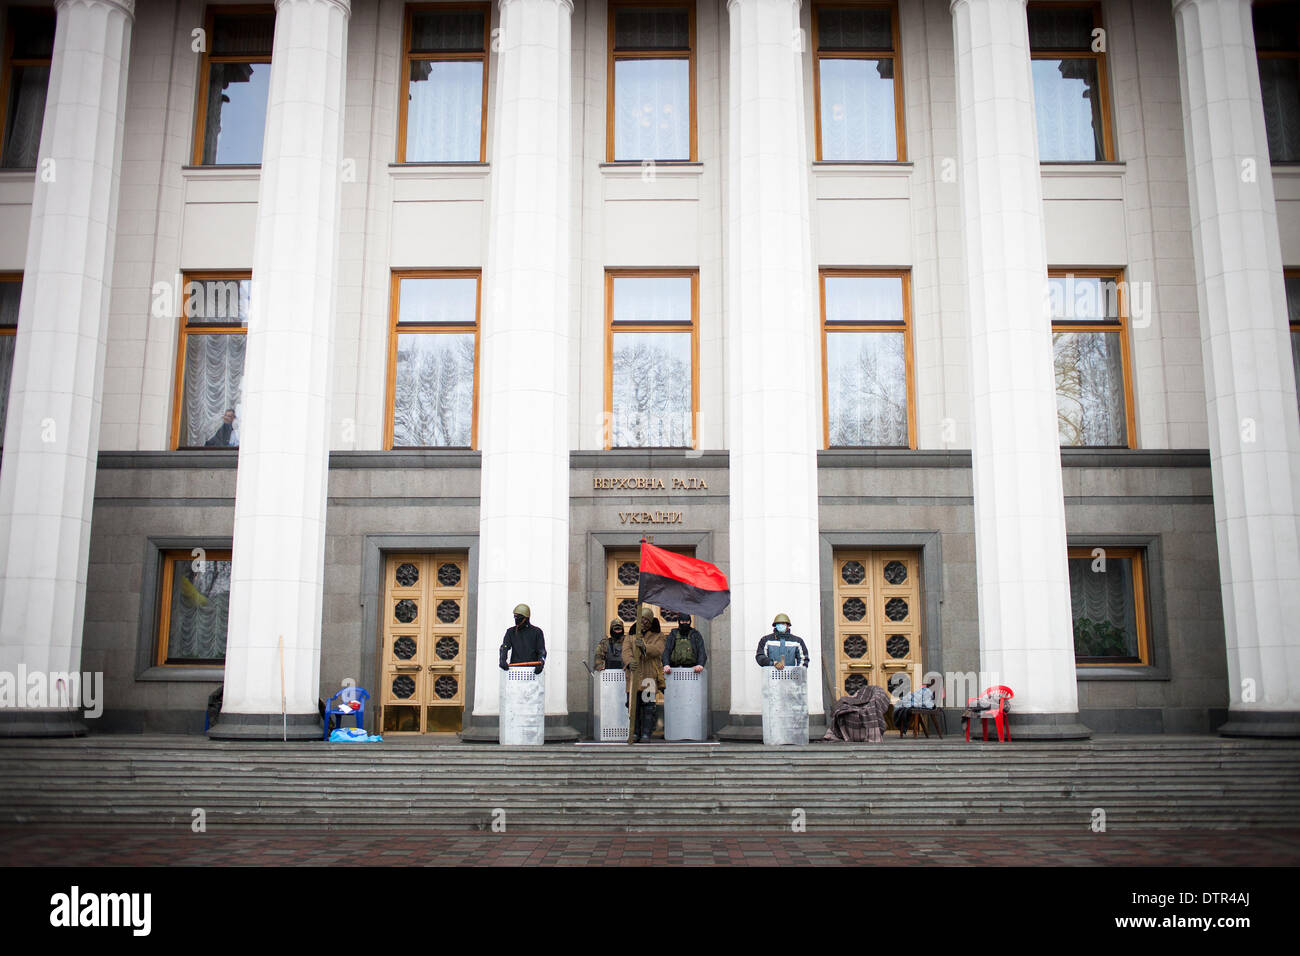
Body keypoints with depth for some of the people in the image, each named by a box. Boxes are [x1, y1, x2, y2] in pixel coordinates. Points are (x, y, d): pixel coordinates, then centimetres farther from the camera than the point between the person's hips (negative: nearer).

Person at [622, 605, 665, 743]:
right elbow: (626, 651, -3)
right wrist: (630, 662, -25)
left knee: (649, 706, -9)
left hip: (650, 676, -1)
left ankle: (646, 734, -6)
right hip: (634, 676, 1)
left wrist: (644, 646, -28)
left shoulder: (657, 637, 12)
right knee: (633, 706, 0)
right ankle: (635, 734, 9)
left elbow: (658, 650, -9)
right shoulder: (630, 637, 15)